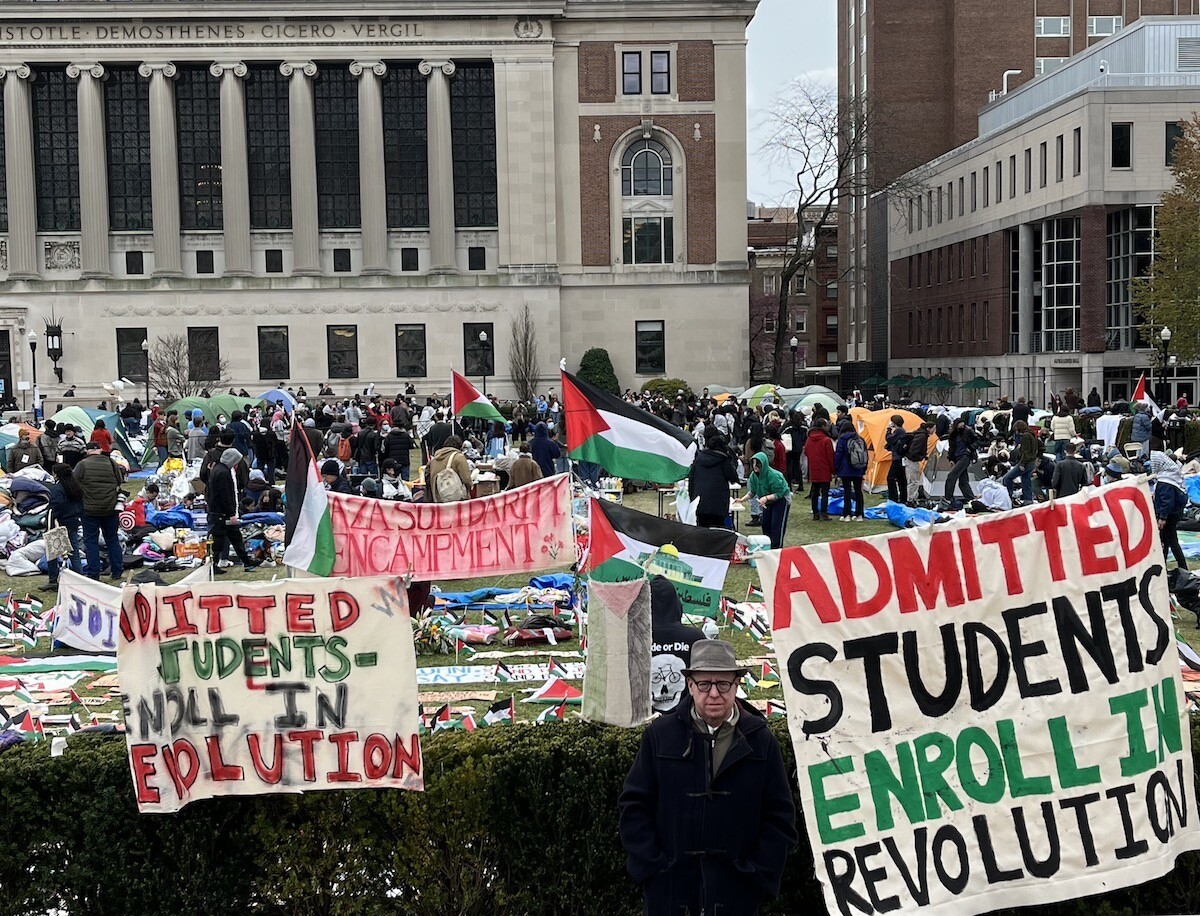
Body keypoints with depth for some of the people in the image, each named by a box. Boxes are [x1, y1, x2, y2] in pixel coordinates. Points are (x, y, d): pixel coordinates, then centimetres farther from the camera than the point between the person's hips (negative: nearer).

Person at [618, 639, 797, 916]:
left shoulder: (760, 741, 3)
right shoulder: (659, 735, 1)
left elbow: (779, 817, 4)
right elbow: (633, 806, 2)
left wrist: (760, 874, -4)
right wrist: (651, 863, -6)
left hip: (737, 893, 0)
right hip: (669, 891, 0)